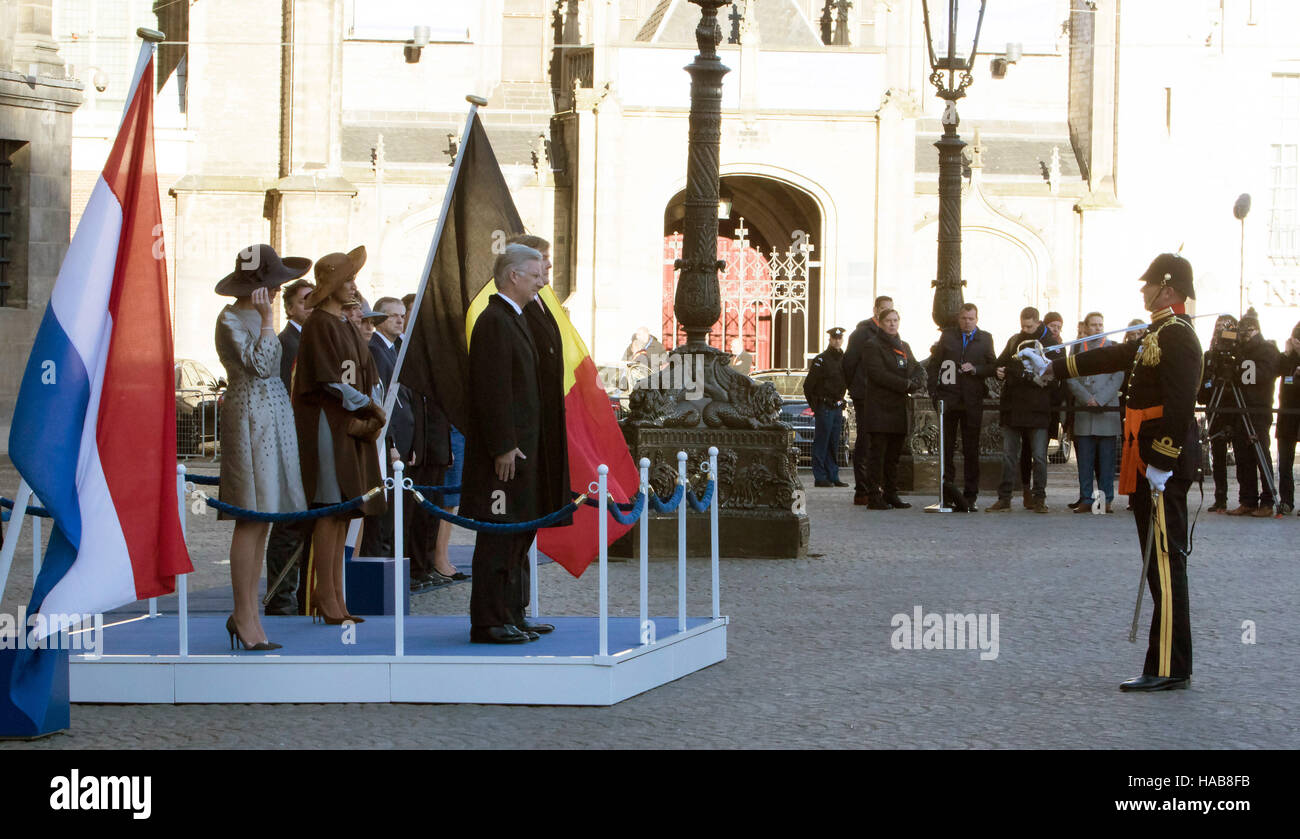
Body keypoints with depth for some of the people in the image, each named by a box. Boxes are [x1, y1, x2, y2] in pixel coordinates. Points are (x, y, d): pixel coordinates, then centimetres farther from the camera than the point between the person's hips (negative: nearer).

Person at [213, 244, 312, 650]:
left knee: (262, 520, 8)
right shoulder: (231, 319, -10)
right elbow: (260, 365, -18)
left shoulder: (256, 316, 17)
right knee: (252, 518, -9)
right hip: (250, 415, -9)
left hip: (274, 415, 9)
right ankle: (245, 615, -5)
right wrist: (267, 319, -17)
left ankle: (246, 614, 12)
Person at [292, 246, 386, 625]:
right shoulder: (319, 325, -9)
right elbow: (330, 380, -16)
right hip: (326, 426, -9)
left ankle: (333, 596, 10)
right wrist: (369, 406, -9)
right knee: (330, 510, -8)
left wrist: (370, 418, -2)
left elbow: (368, 376, 14)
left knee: (342, 513, 7)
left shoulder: (347, 327, 18)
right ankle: (326, 597, -6)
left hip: (353, 428, 9)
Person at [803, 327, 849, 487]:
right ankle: (820, 477, -3)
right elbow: (808, 384, -8)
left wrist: (841, 403, 16)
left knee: (834, 444, 9)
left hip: (837, 408, 7)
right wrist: (815, 406, -6)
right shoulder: (821, 360, -8)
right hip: (824, 408, -7)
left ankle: (833, 477, 13)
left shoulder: (844, 360, 13)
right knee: (821, 443, -5)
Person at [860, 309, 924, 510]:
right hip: (879, 408, -7)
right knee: (878, 453, -9)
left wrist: (916, 382, -9)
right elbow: (878, 374, -16)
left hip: (899, 408, 7)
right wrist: (905, 384, -16)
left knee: (894, 454, 9)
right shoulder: (873, 346, -4)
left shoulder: (904, 347, 19)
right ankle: (875, 497, -9)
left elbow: (919, 370, 14)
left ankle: (891, 494, 13)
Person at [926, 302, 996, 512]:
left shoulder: (985, 339, 7)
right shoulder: (947, 336, 7)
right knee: (946, 447, 1)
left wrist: (975, 369, -13)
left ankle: (970, 496, 7)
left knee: (971, 449, 3)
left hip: (972, 401, 0)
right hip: (949, 399, 0)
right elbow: (934, 364, 6)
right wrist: (934, 392, -3)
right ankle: (948, 492, 6)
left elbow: (993, 367, 6)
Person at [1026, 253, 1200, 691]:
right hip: (1151, 461, 10)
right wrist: (1053, 367, 33)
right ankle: (1169, 665, 13)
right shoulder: (1159, 334, 18)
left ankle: (1168, 669, -8)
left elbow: (1179, 403, -21)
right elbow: (1112, 357, 29)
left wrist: (1161, 464, -24)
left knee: (1165, 561, -9)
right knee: (1160, 561, 10)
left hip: (1164, 463, -10)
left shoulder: (1177, 335, -13)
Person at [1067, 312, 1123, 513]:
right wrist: (1086, 398, -8)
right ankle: (1086, 499, 3)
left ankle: (1106, 499, 3)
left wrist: (1099, 399, -10)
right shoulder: (1077, 348, 12)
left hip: (1107, 409, -2)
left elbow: (1118, 377, 0)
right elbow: (1071, 377, 5)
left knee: (1106, 457, -1)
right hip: (1083, 410, 2)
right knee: (1084, 457, 0)